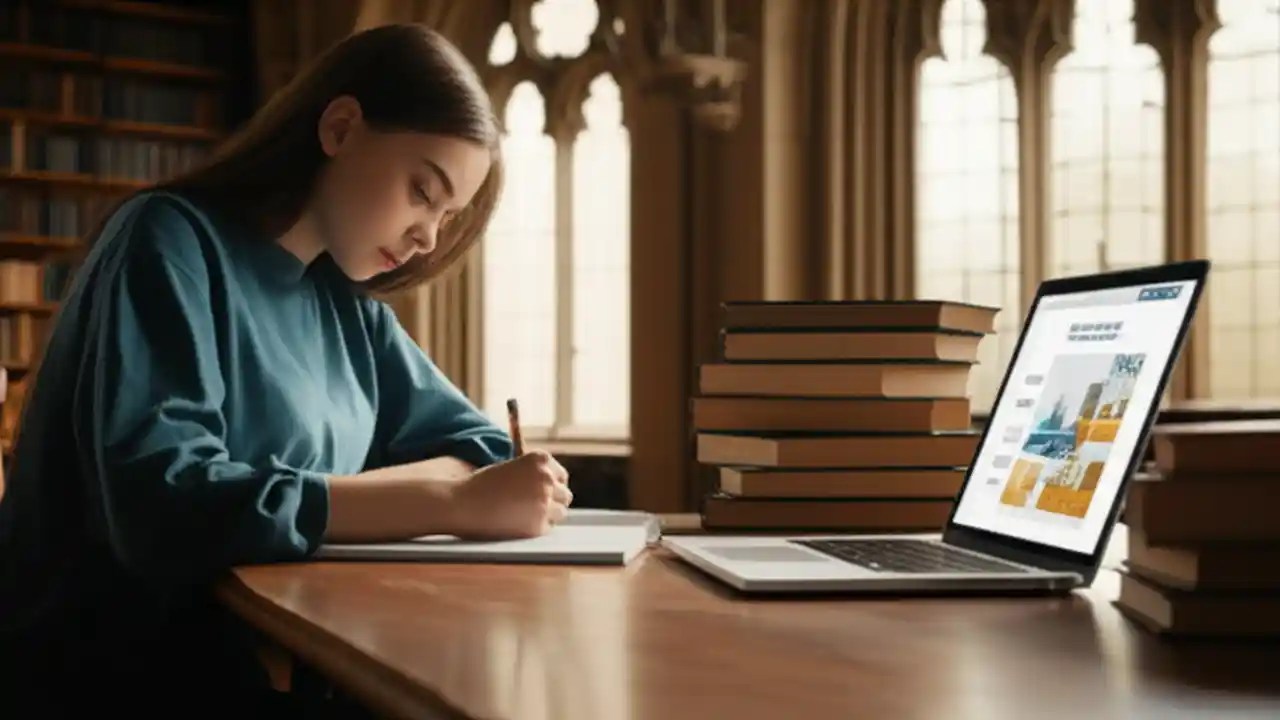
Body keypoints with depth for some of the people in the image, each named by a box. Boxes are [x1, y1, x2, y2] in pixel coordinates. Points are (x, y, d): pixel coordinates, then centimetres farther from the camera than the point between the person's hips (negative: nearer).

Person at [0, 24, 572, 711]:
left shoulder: (343, 302, 10)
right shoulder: (170, 241, -12)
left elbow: (479, 445, 9)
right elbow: (164, 506, -25)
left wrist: (352, 497, -11)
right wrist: (456, 502, -25)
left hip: (273, 668, 7)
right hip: (114, 676, -7)